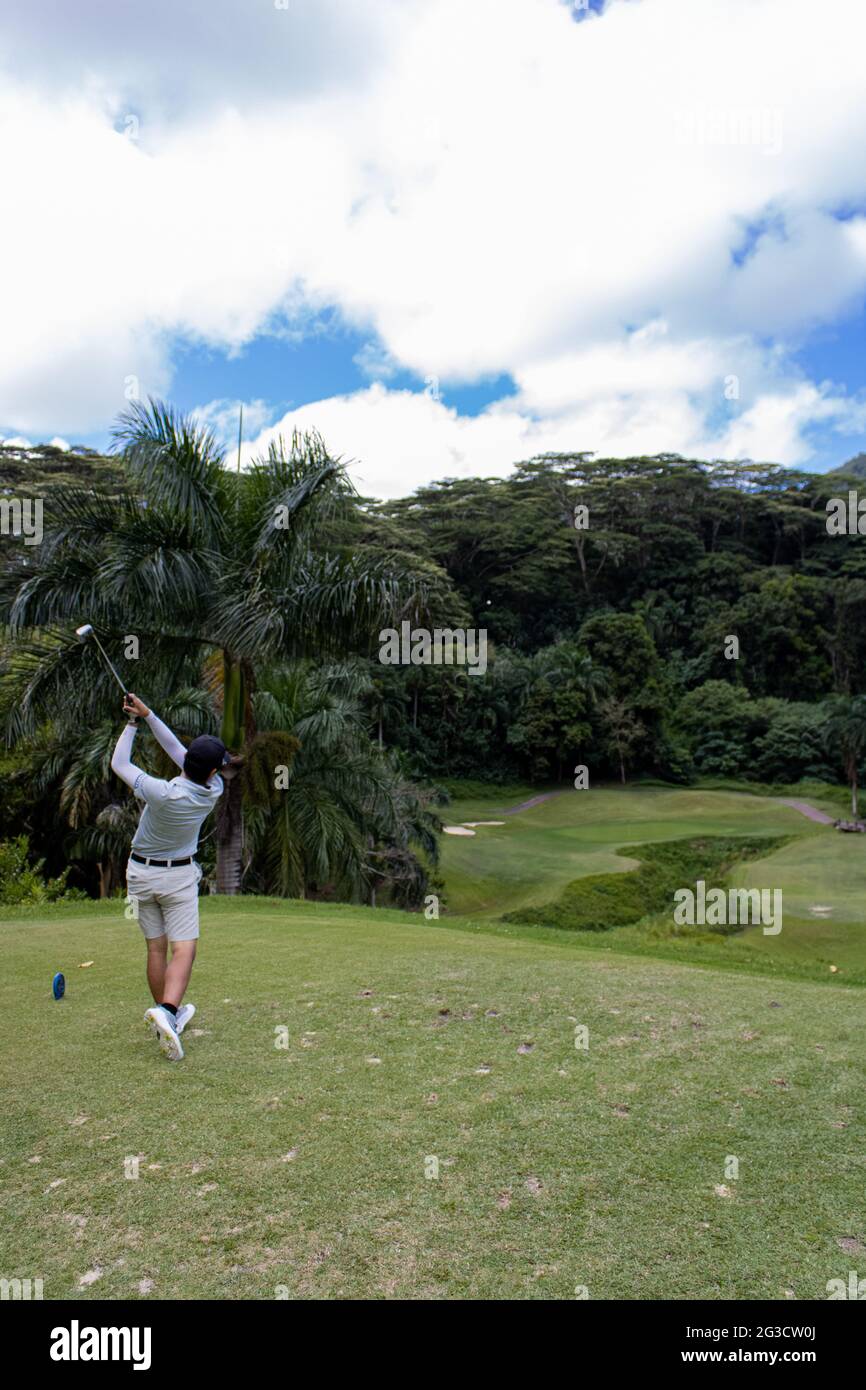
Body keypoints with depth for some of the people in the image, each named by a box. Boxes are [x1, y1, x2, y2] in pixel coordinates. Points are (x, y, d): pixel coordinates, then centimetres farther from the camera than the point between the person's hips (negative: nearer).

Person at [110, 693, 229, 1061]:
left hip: (141, 872, 1)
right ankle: (167, 1011, -26)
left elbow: (119, 763, -11)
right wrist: (147, 715, -8)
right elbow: (177, 750, -8)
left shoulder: (163, 793, -25)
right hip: (179, 876, -1)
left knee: (156, 948, 11)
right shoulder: (213, 791, -17)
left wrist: (132, 723, -1)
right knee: (183, 949, -4)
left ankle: (167, 1013, 21)